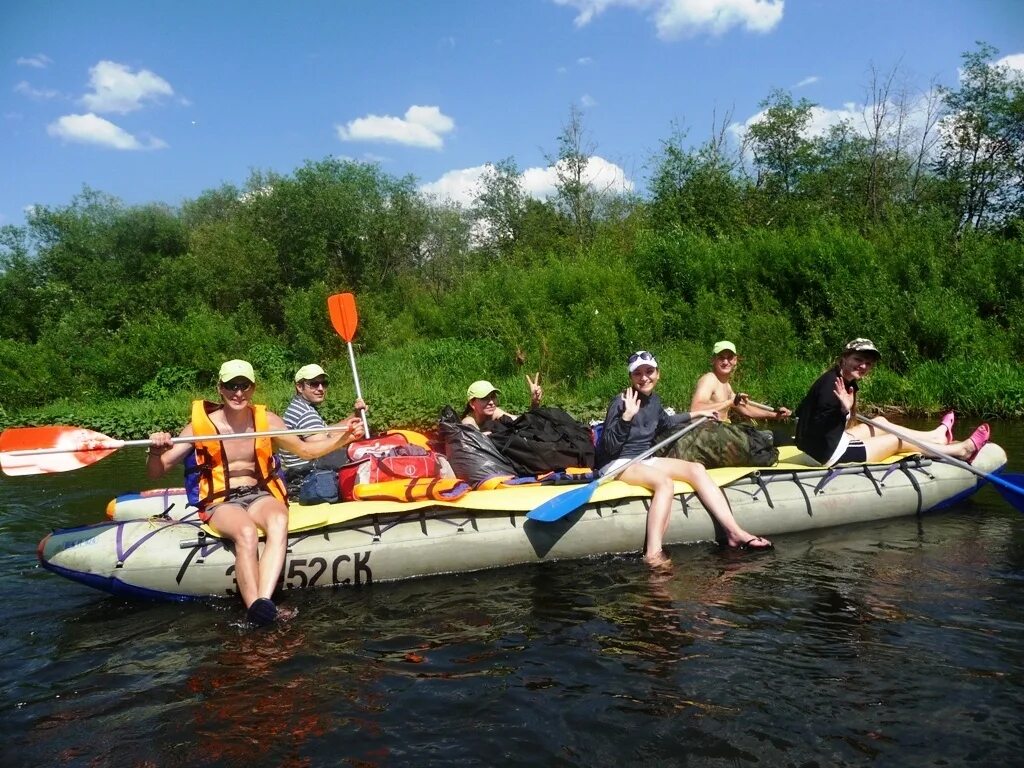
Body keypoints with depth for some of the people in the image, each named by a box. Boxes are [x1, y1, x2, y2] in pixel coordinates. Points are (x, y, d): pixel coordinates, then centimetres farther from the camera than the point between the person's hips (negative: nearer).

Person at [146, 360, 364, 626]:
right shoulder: (200, 424, 0)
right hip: (220, 502, -2)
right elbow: (155, 473, 1)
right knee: (247, 532, -37)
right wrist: (156, 452, -22)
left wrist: (343, 437, 3)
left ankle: (263, 602, -48)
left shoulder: (266, 420, 7)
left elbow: (306, 450, 18)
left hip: (260, 495, 2)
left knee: (279, 520, -35)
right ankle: (256, 609, -46)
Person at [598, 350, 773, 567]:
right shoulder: (621, 402, -16)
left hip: (644, 461, 8)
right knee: (664, 482, -35)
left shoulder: (653, 400, 8)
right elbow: (609, 447, -22)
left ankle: (734, 533, -16)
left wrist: (697, 414, 35)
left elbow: (666, 422, 32)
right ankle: (653, 556, -45)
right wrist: (627, 416, -33)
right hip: (617, 465, -8)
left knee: (696, 469, -9)